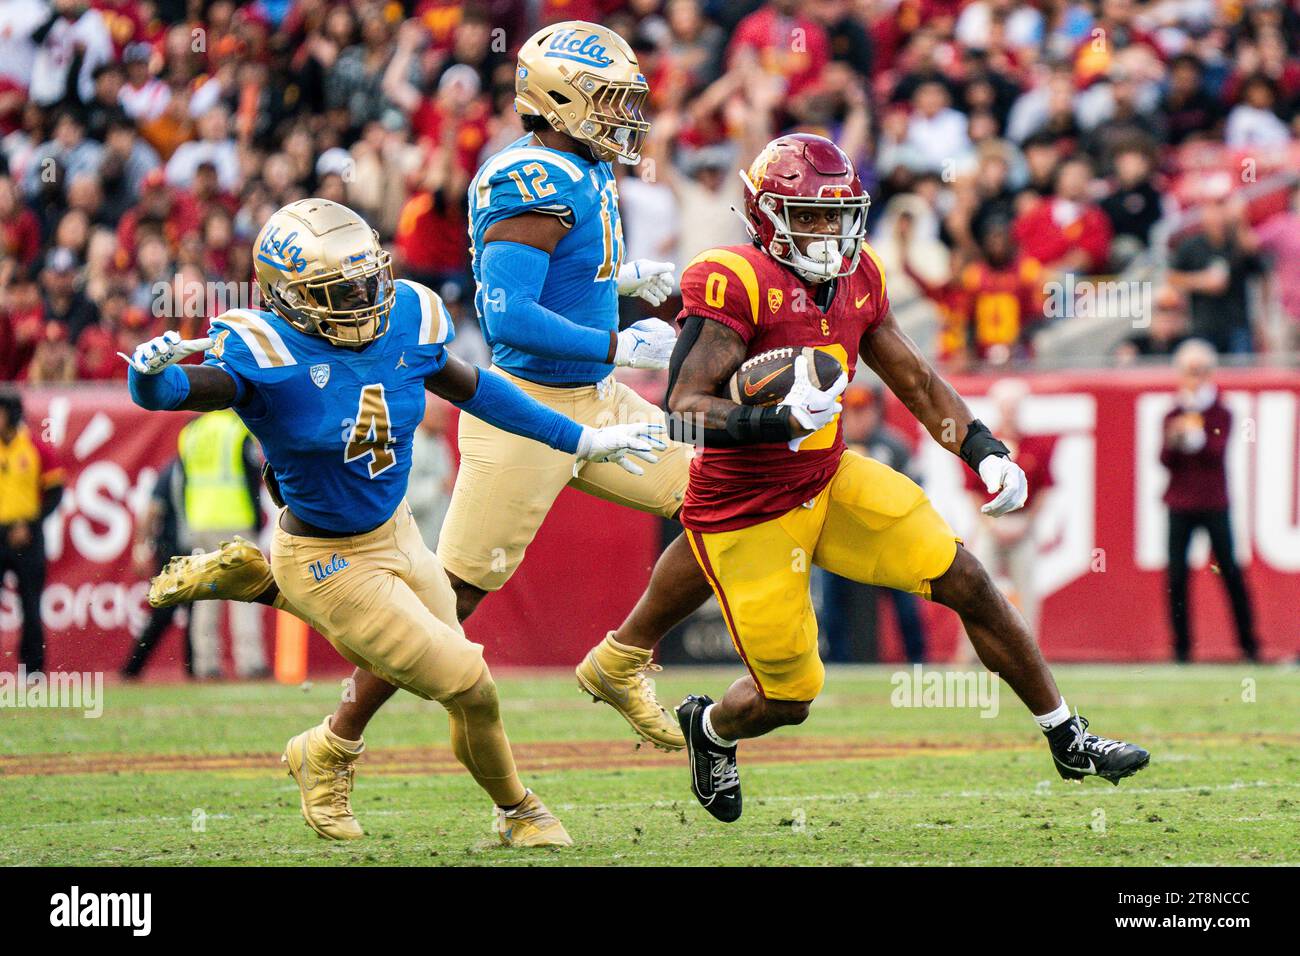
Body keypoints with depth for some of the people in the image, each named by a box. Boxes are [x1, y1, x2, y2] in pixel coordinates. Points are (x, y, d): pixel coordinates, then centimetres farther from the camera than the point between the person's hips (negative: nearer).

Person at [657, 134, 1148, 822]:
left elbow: (915, 381, 13)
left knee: (969, 586, -2)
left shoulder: (856, 278, 2)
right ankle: (708, 728, 37)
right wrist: (781, 419, -41)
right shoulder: (737, 284, -22)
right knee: (787, 700, 1)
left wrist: (987, 454, 0)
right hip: (746, 518, -6)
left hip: (830, 484, 6)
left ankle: (1069, 741, 11)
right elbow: (684, 410, -26)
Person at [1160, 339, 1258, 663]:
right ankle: (1181, 644, 4)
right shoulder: (1173, 416, 7)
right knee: (1176, 575, -4)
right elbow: (1165, 460, -1)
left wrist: (1196, 436, -29)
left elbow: (1218, 452, -12)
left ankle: (1248, 641, 3)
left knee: (1230, 570, -5)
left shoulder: (1221, 414, 2)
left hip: (1214, 504, -2)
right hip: (1180, 505, 2)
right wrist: (1174, 440, -20)